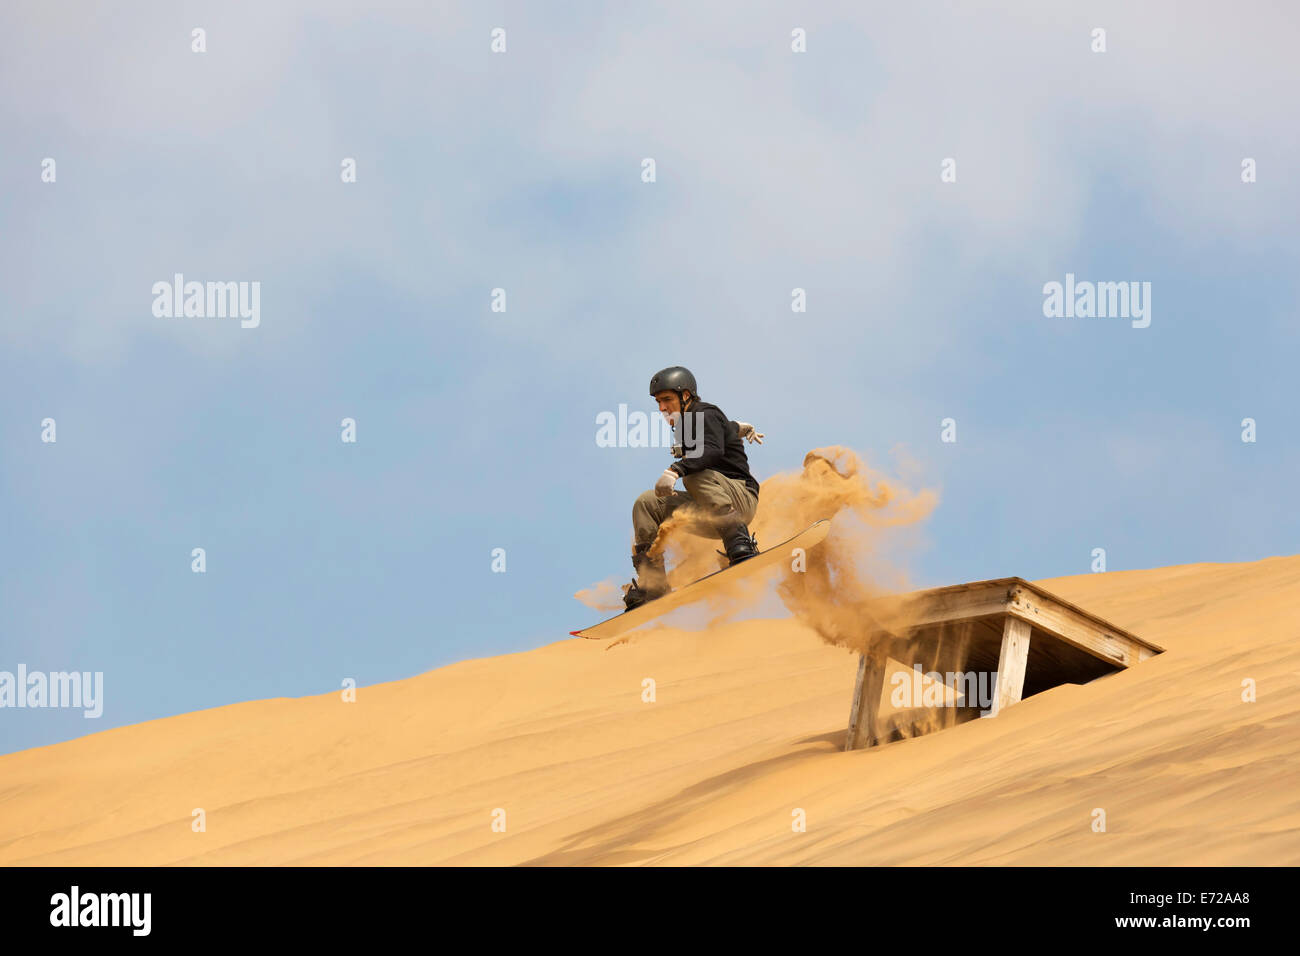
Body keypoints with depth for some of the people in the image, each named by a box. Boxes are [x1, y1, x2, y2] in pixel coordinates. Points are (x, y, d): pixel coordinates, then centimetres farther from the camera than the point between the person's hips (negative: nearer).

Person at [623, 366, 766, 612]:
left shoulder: (705, 414, -8)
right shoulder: (686, 424, 17)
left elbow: (712, 450, -30)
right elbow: (728, 426, 37)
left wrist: (675, 470, -44)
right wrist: (742, 428, 58)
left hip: (741, 499, -9)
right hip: (708, 512, 9)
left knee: (696, 476, -36)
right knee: (646, 505, -3)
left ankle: (741, 547, -39)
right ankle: (651, 585, -9)